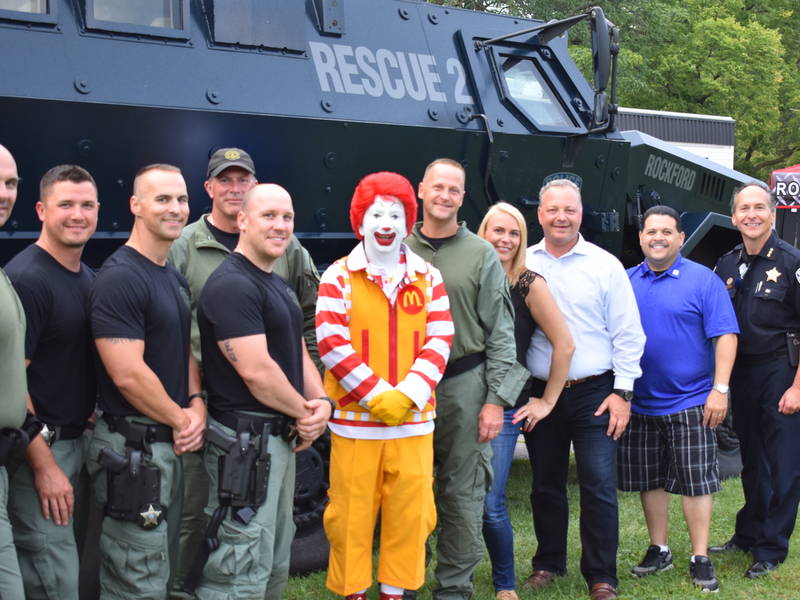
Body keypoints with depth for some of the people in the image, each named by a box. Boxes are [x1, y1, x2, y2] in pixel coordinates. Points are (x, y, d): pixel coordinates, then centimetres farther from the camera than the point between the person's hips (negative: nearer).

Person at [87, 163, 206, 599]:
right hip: (132, 448, -9)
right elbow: (128, 374, -22)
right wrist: (182, 421, -11)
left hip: (169, 444, 9)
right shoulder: (119, 278, -17)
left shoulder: (174, 278, 12)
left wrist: (196, 403, -2)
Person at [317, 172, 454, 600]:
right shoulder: (338, 277, -1)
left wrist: (408, 394, -12)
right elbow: (331, 343, -8)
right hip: (354, 417, -2)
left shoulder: (428, 277, 7)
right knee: (351, 512, 4)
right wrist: (376, 395, -15)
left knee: (409, 512, 6)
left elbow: (439, 341, 1)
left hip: (414, 419, 2)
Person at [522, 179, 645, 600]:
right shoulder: (523, 265, 4)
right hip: (539, 392, 2)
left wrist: (622, 392, -6)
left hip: (594, 394, -2)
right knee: (546, 485, 12)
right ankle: (548, 563, 28)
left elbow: (627, 335, 0)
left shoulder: (605, 265, -1)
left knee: (599, 487, -4)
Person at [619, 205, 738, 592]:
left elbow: (725, 336, -7)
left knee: (696, 480, 0)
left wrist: (720, 388, -15)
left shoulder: (703, 280, -4)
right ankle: (658, 551, 25)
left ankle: (700, 560, 10)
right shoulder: (626, 282, 6)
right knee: (650, 481, 11)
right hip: (639, 404, 4)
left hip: (689, 404, -3)